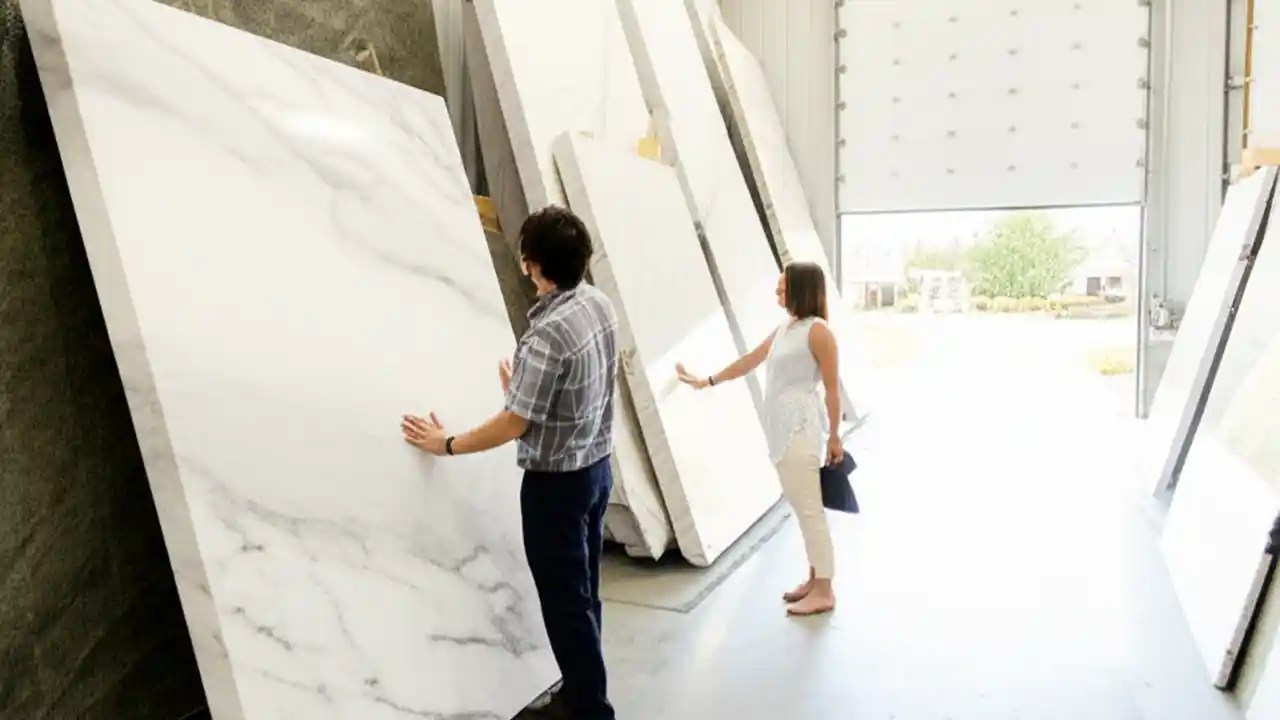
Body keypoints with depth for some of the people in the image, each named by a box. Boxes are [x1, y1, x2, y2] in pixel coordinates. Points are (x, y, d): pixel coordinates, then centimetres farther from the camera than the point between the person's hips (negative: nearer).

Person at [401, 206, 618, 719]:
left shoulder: (547, 334, -27)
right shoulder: (599, 304, -1)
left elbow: (515, 424, -21)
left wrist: (446, 445, -10)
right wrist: (522, 388, 24)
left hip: (556, 482, -8)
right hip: (596, 466, 9)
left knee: (564, 600, 7)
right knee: (583, 592, 20)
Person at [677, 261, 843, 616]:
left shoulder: (817, 331, -12)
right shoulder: (783, 330, 15)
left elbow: (832, 388, -12)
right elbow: (749, 361, 23)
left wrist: (834, 436, -10)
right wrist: (706, 381, 27)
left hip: (801, 428, -9)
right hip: (781, 428, 9)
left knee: (810, 508, -5)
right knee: (802, 507, 14)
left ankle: (824, 591, 3)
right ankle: (814, 578, 24)